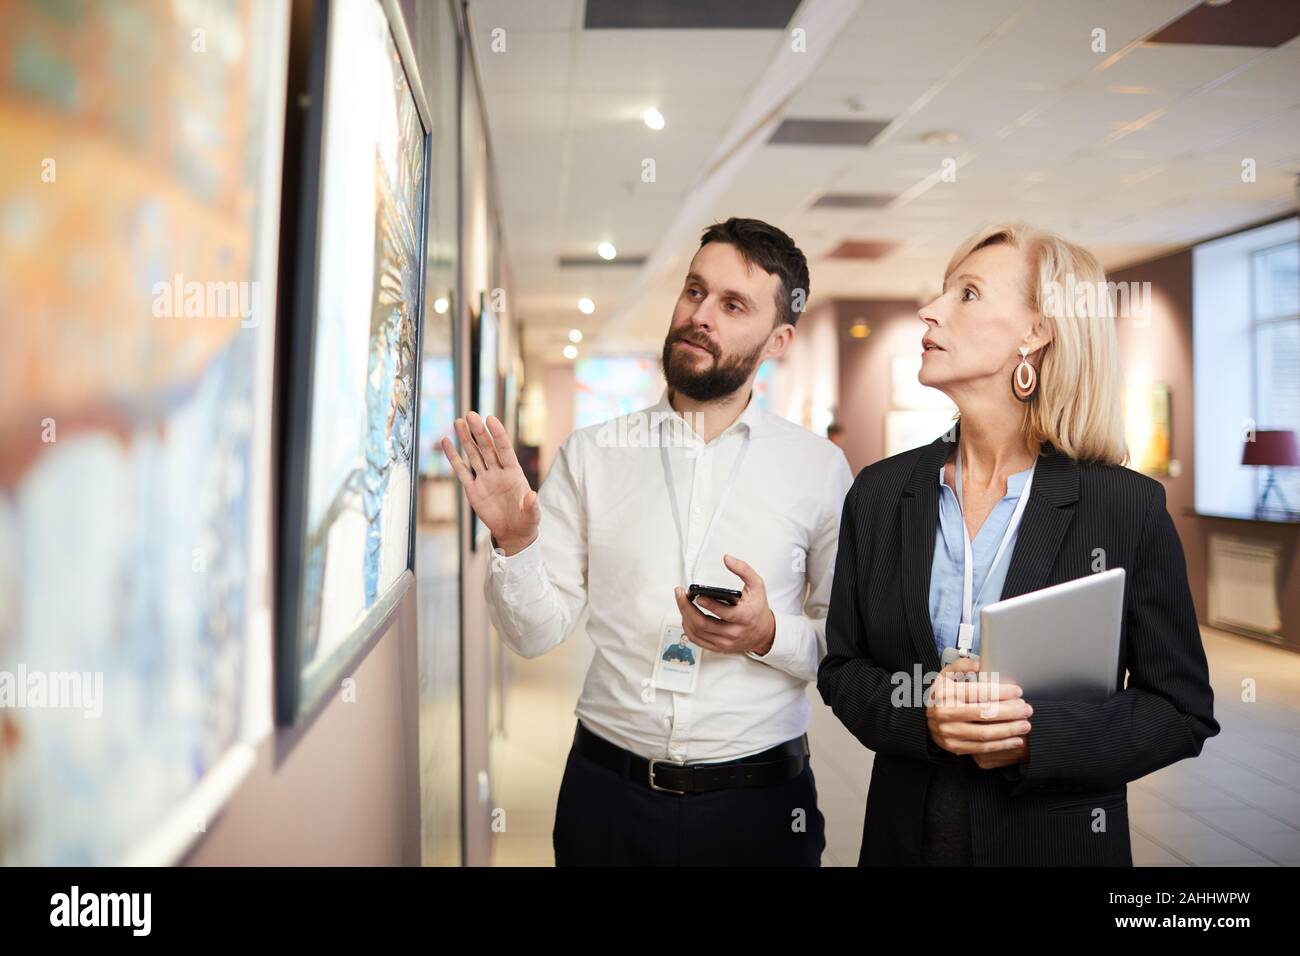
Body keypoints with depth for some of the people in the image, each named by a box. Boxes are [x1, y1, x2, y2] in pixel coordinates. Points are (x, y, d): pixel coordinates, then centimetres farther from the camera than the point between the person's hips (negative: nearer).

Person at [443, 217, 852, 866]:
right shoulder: (590, 455, 0)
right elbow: (538, 633, -3)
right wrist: (513, 542, -20)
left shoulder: (818, 468, -3)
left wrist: (770, 634, -17)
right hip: (607, 793, 1)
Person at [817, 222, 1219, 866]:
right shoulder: (878, 494, -1)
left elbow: (1183, 708, -6)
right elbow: (841, 666, 3)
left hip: (1062, 838, -2)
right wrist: (919, 716, -17)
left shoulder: (1130, 506, -10)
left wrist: (1036, 737, -20)